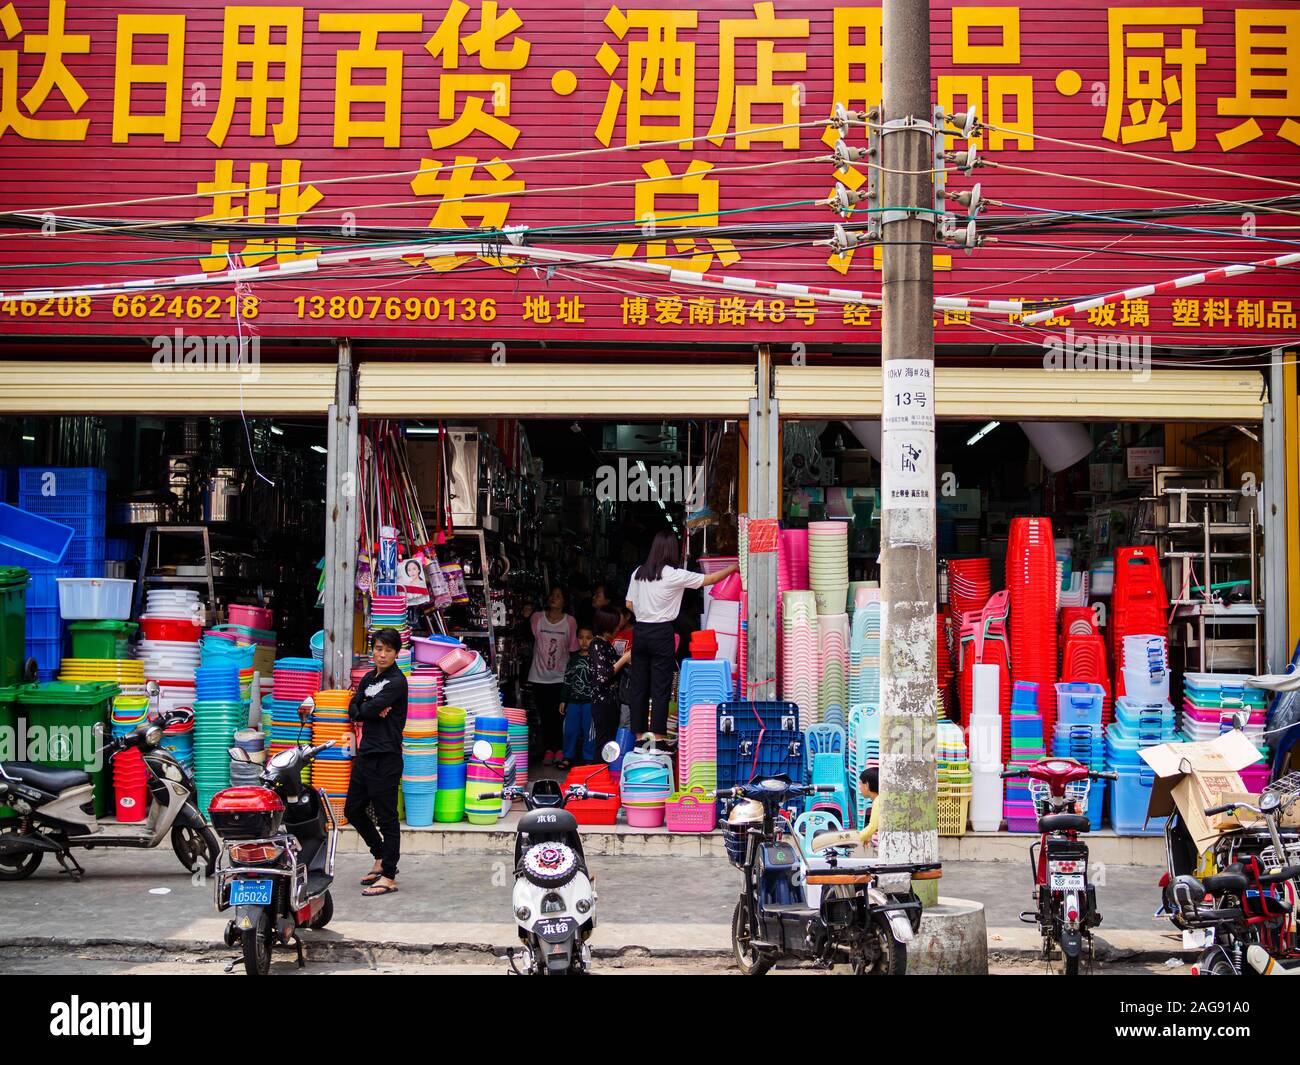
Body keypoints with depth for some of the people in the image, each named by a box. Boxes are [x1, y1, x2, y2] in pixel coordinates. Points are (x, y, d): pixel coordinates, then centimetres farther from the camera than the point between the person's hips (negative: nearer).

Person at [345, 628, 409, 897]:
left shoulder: (396, 681, -11)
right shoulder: (369, 678, 15)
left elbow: (370, 708, -20)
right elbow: (353, 710, 6)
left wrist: (367, 708, 1)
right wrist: (373, 711, -12)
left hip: (386, 756, -9)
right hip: (365, 753, 9)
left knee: (386, 817, -4)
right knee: (353, 810, 16)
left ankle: (389, 876, 1)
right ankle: (381, 859, 30)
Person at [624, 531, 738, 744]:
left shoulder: (638, 573, 5)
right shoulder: (675, 575, -9)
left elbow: (629, 604, 11)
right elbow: (709, 579, 0)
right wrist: (733, 568, 13)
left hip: (640, 630, 5)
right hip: (662, 633, -5)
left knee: (638, 685, 8)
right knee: (661, 687, -1)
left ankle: (639, 736, 11)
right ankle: (658, 738, -1)